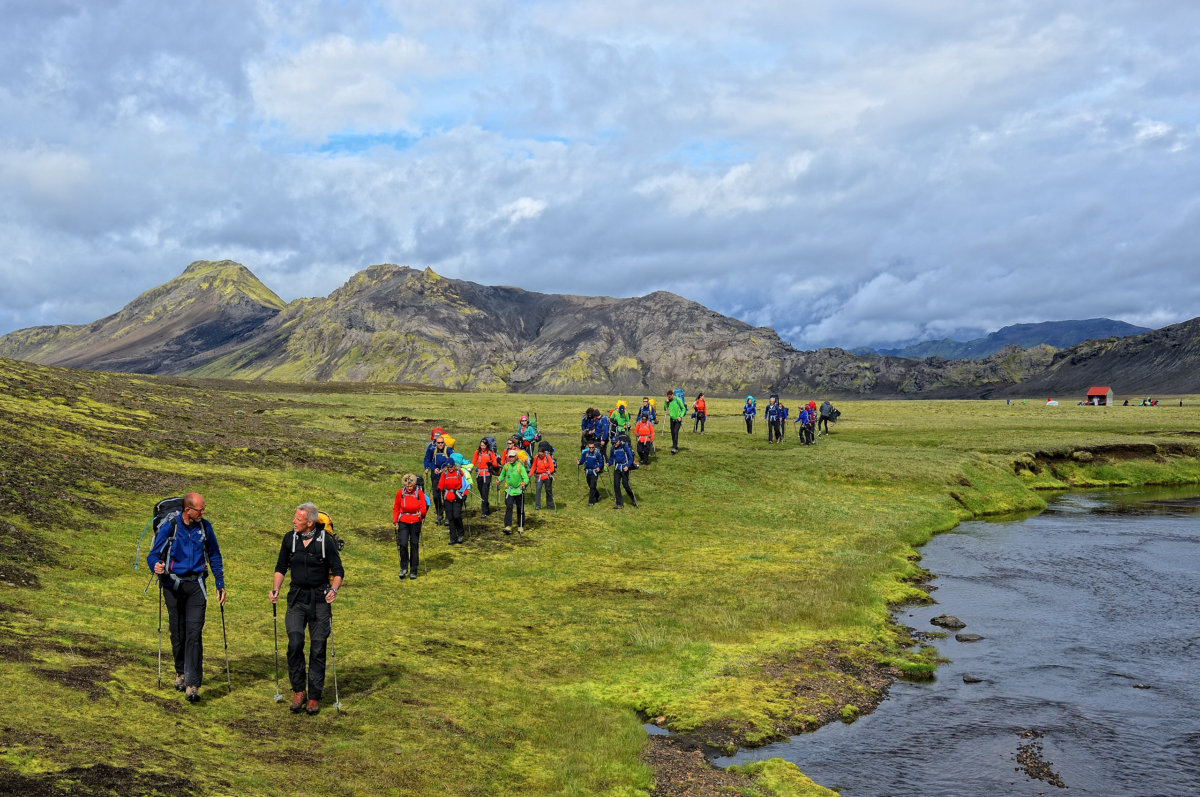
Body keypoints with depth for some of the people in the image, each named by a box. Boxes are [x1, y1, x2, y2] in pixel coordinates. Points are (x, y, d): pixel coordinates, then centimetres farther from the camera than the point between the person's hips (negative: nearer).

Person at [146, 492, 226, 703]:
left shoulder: (205, 527, 2)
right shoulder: (169, 527, -7)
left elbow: (215, 556, 13)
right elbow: (153, 554, -5)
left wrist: (220, 584, 9)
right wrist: (156, 566, -29)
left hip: (196, 585, 1)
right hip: (173, 585, -1)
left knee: (194, 634, -10)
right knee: (177, 633, 9)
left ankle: (192, 685, -12)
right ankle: (181, 672, 33)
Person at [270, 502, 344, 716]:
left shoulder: (325, 541, -8)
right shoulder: (290, 538, 2)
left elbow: (338, 570, -2)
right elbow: (281, 567, 13)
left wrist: (334, 589, -19)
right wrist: (275, 589, 0)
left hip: (320, 598, -2)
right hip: (296, 597, 2)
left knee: (318, 649, 2)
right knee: (295, 644, -13)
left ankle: (314, 697, 12)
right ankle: (298, 691, 3)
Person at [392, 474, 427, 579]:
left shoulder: (419, 493, -5)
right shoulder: (400, 493, -1)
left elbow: (424, 508, -6)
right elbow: (396, 508, 9)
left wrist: (421, 513, -28)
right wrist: (394, 521, 1)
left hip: (415, 522, -1)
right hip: (403, 521, 1)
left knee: (414, 545, 4)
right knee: (403, 544, -10)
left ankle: (413, 571, 15)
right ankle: (404, 568, 8)